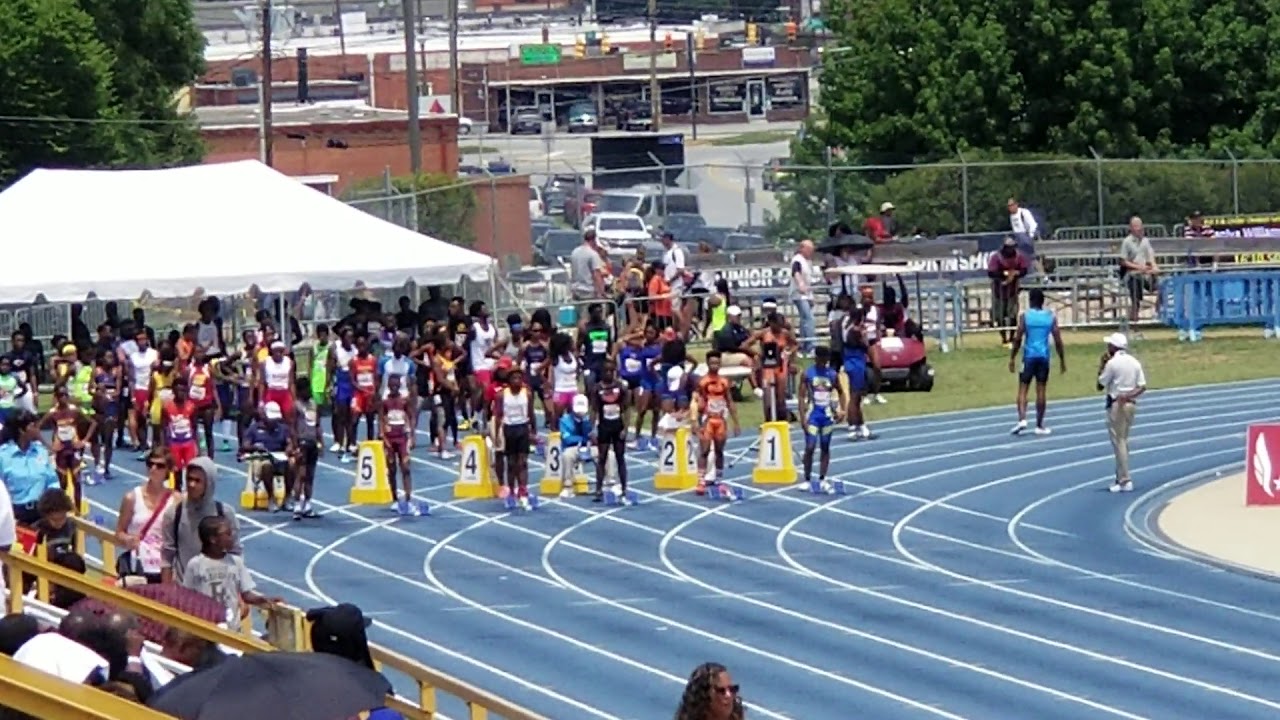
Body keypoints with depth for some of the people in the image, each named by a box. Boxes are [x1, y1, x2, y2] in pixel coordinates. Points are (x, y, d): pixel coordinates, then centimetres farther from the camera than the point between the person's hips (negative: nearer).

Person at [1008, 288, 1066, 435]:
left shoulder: (1025, 317, -3)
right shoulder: (1051, 317, 3)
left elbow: (1017, 339, -7)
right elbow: (1058, 340, 2)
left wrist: (1012, 358, 1)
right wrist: (1062, 360, 10)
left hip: (1029, 356, -2)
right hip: (1044, 357, 2)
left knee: (1023, 389, 1)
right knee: (1041, 390, 7)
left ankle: (1022, 419, -17)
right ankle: (1039, 425, 8)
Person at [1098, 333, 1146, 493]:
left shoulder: (1112, 363, -12)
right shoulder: (1135, 362, 8)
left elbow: (1100, 385, -6)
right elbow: (1142, 386, 3)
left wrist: (1101, 366, 1)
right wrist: (1130, 395, -8)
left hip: (1116, 405, -7)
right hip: (1131, 404, 7)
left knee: (1119, 442, -4)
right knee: (1123, 441, 16)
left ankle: (1125, 481, -7)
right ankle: (1121, 477, 20)